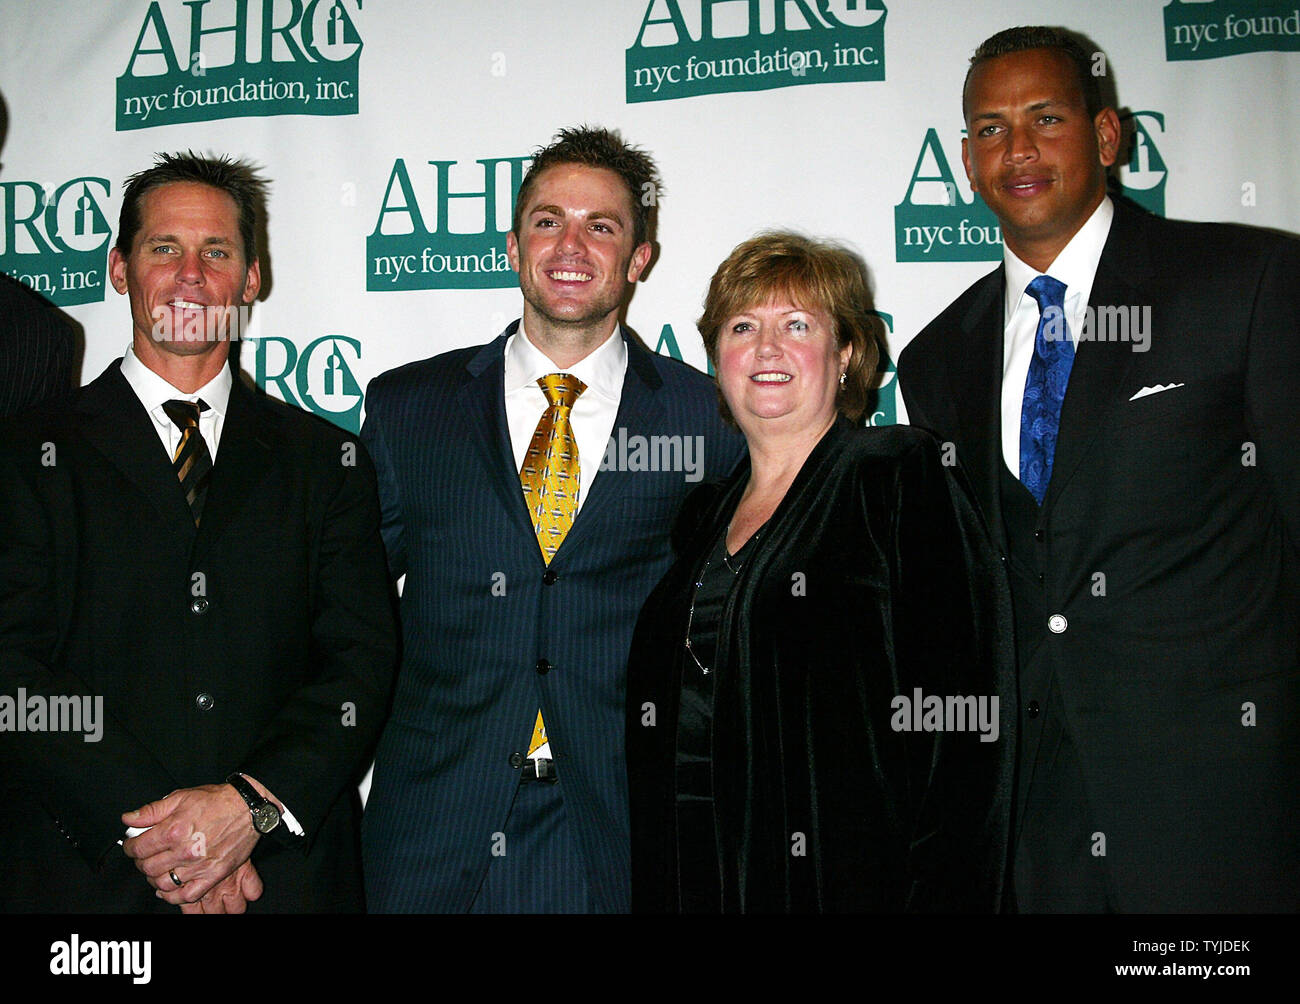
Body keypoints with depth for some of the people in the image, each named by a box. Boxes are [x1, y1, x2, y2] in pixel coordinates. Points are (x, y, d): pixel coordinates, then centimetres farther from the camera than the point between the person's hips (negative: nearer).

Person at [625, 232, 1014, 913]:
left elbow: (962, 719, -11)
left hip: (849, 875, -5)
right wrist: (655, 891, 10)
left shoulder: (903, 477, -4)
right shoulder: (703, 516, 14)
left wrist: (934, 892, -17)